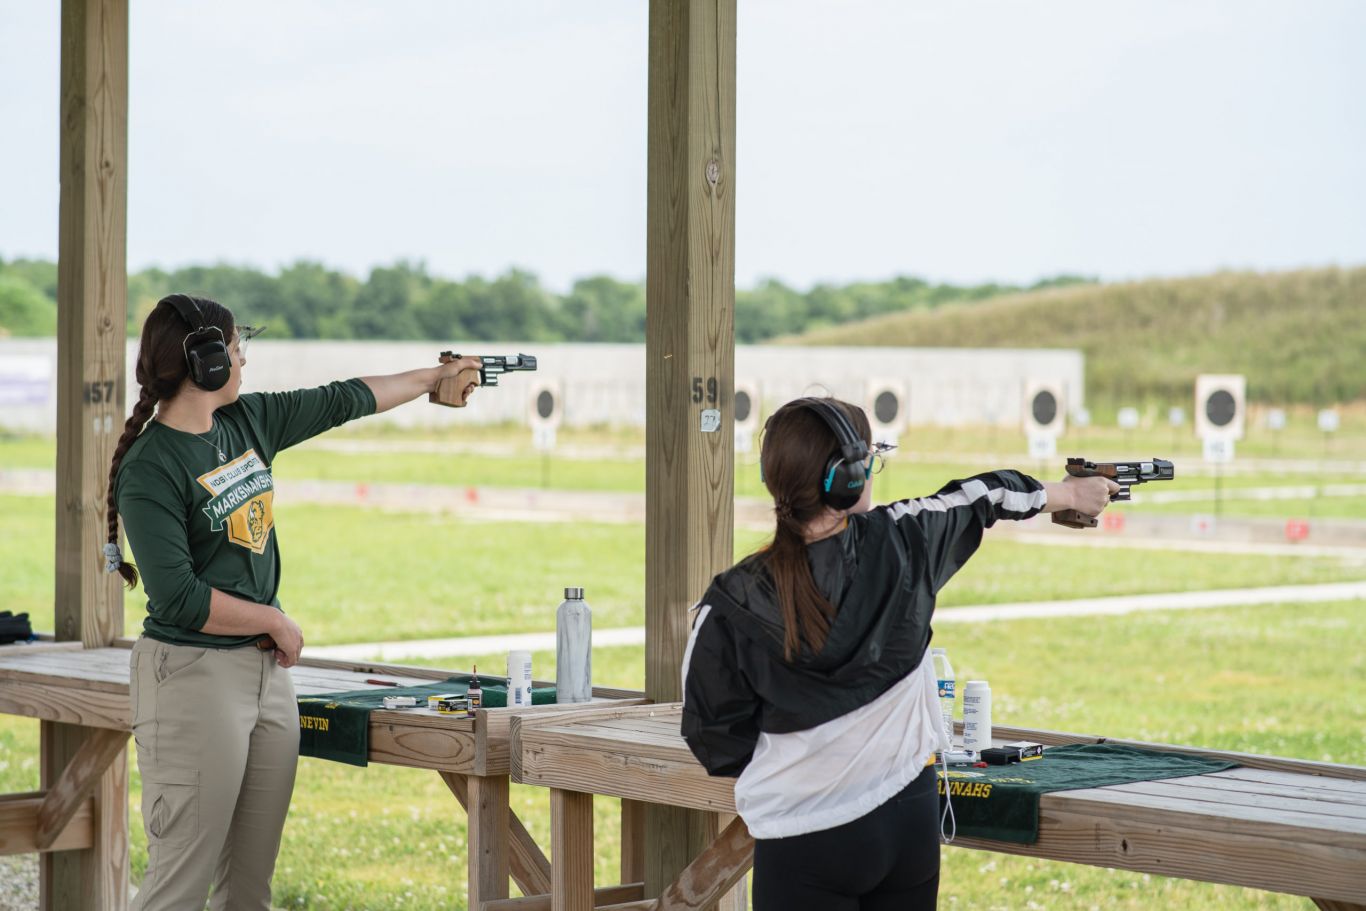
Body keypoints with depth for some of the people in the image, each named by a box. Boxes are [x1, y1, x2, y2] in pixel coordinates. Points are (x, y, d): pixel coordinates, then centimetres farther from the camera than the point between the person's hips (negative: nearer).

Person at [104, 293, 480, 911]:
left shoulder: (249, 421, 8)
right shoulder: (150, 469, -15)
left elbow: (342, 401, 23)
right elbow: (179, 599, -19)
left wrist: (436, 376, 33)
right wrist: (275, 621, -8)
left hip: (267, 673, 8)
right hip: (193, 675, -8)